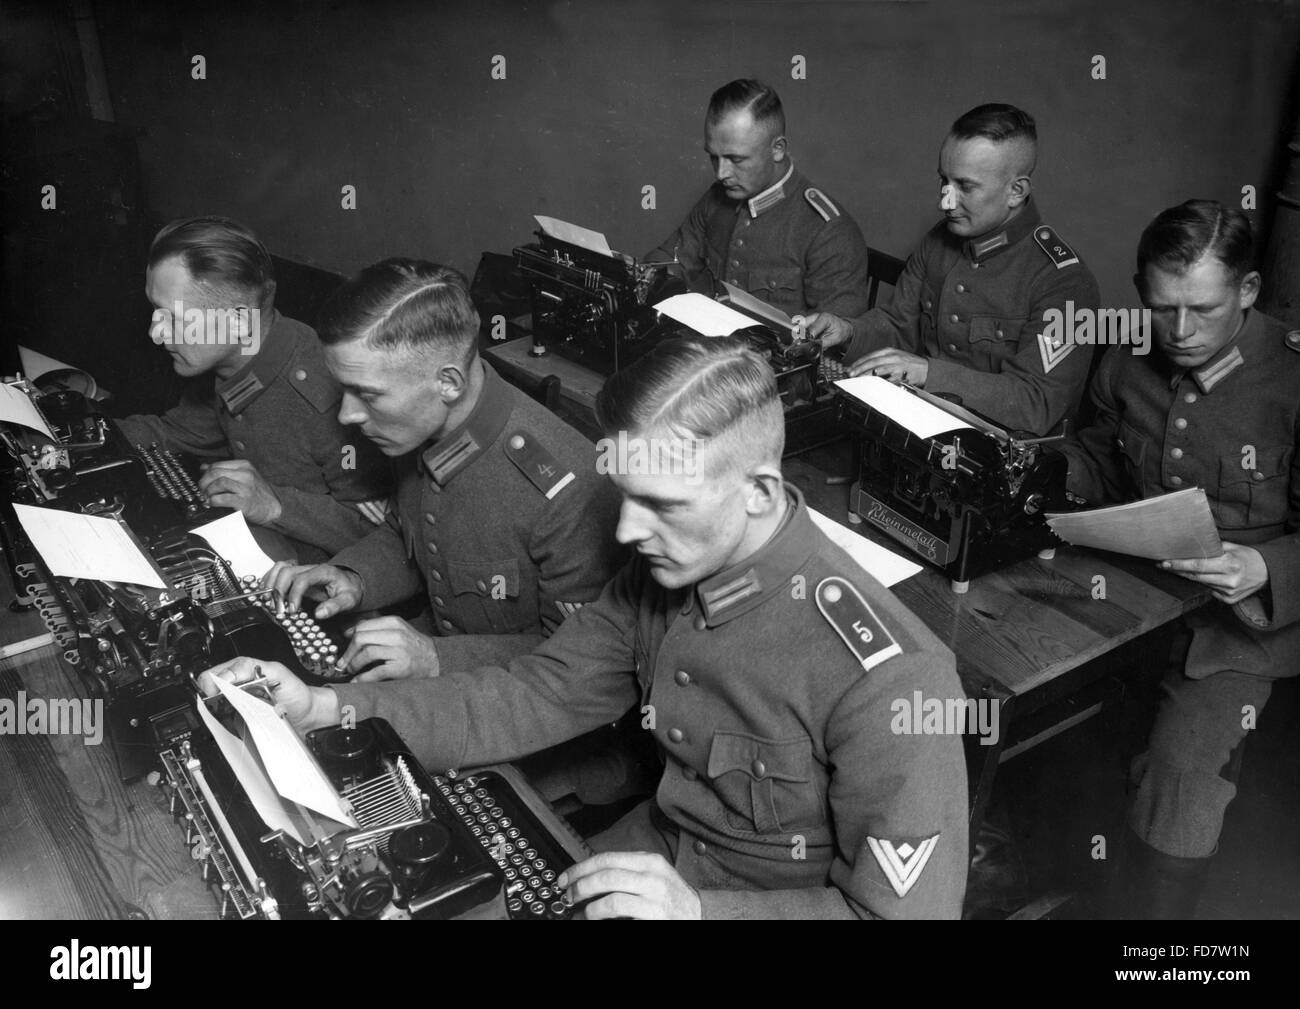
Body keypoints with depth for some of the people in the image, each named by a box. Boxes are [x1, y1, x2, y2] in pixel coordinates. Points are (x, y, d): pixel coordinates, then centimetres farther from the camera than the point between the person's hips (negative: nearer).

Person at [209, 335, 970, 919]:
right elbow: (537, 697, -1)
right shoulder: (661, 575, -9)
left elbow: (905, 911, -22)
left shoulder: (889, 683, -30)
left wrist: (699, 910, -32)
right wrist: (328, 709, -10)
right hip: (660, 855, 5)